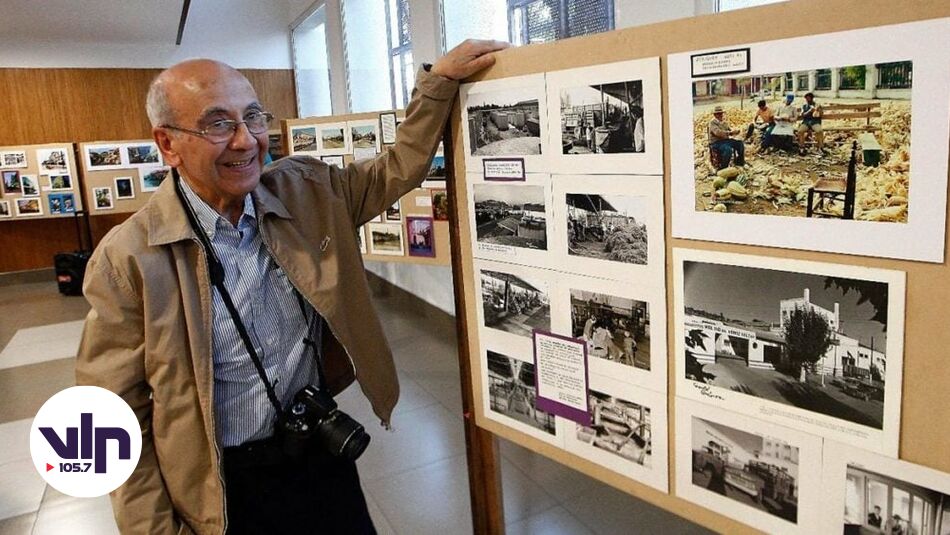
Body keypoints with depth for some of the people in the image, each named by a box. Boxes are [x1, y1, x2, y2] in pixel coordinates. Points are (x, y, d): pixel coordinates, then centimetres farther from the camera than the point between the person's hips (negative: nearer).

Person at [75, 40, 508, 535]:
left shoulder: (306, 191, -7)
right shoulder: (126, 259, -18)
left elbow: (398, 168, 2)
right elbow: (118, 416, -11)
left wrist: (440, 79, -7)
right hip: (220, 488, -3)